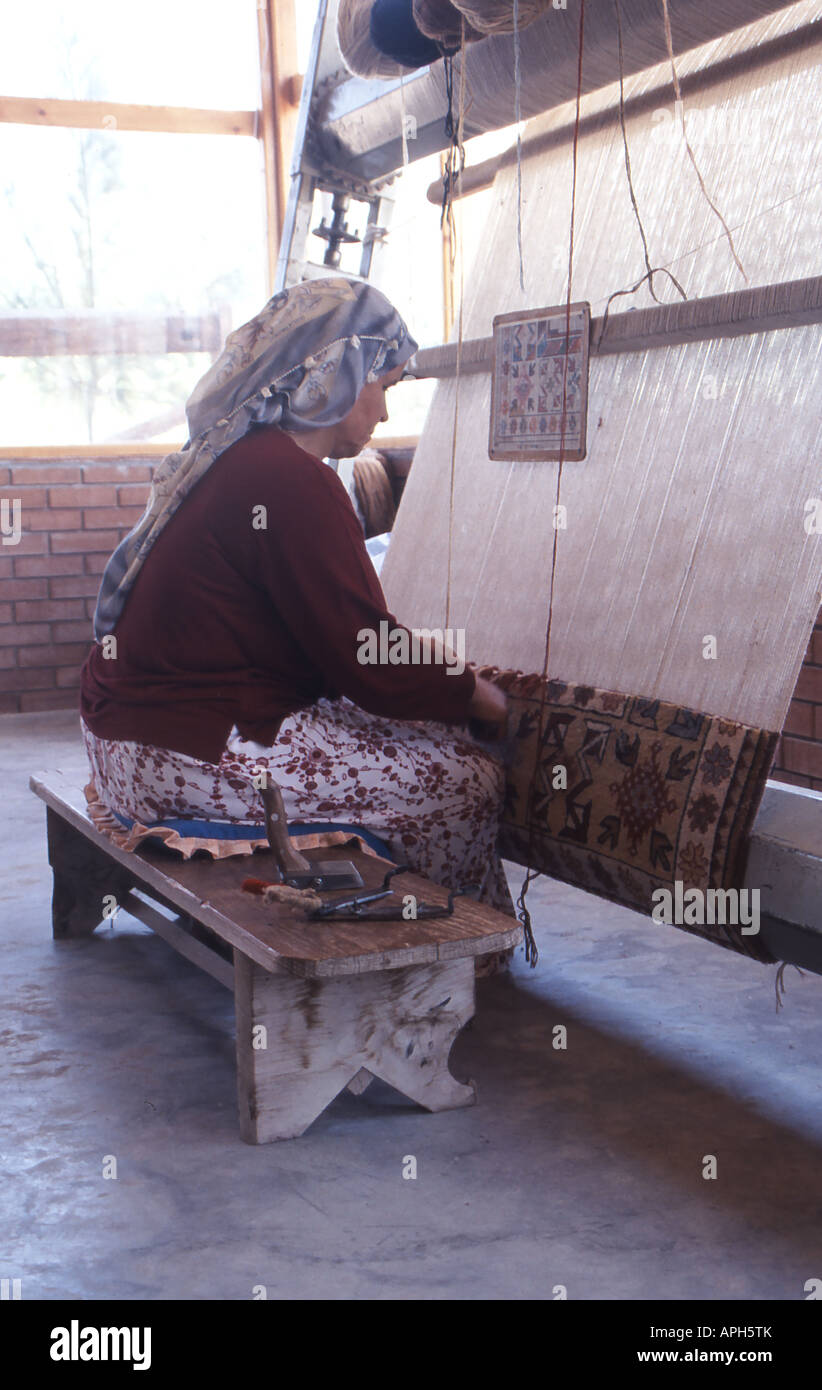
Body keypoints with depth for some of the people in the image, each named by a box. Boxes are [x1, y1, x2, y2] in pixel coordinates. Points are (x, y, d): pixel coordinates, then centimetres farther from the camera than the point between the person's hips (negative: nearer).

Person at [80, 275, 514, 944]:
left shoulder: (234, 456, 13)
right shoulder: (292, 482, -19)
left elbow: (333, 632, 19)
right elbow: (366, 659, -17)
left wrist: (446, 682, 19)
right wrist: (475, 694, 0)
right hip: (192, 757, -11)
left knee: (424, 733, 14)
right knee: (469, 781, -6)